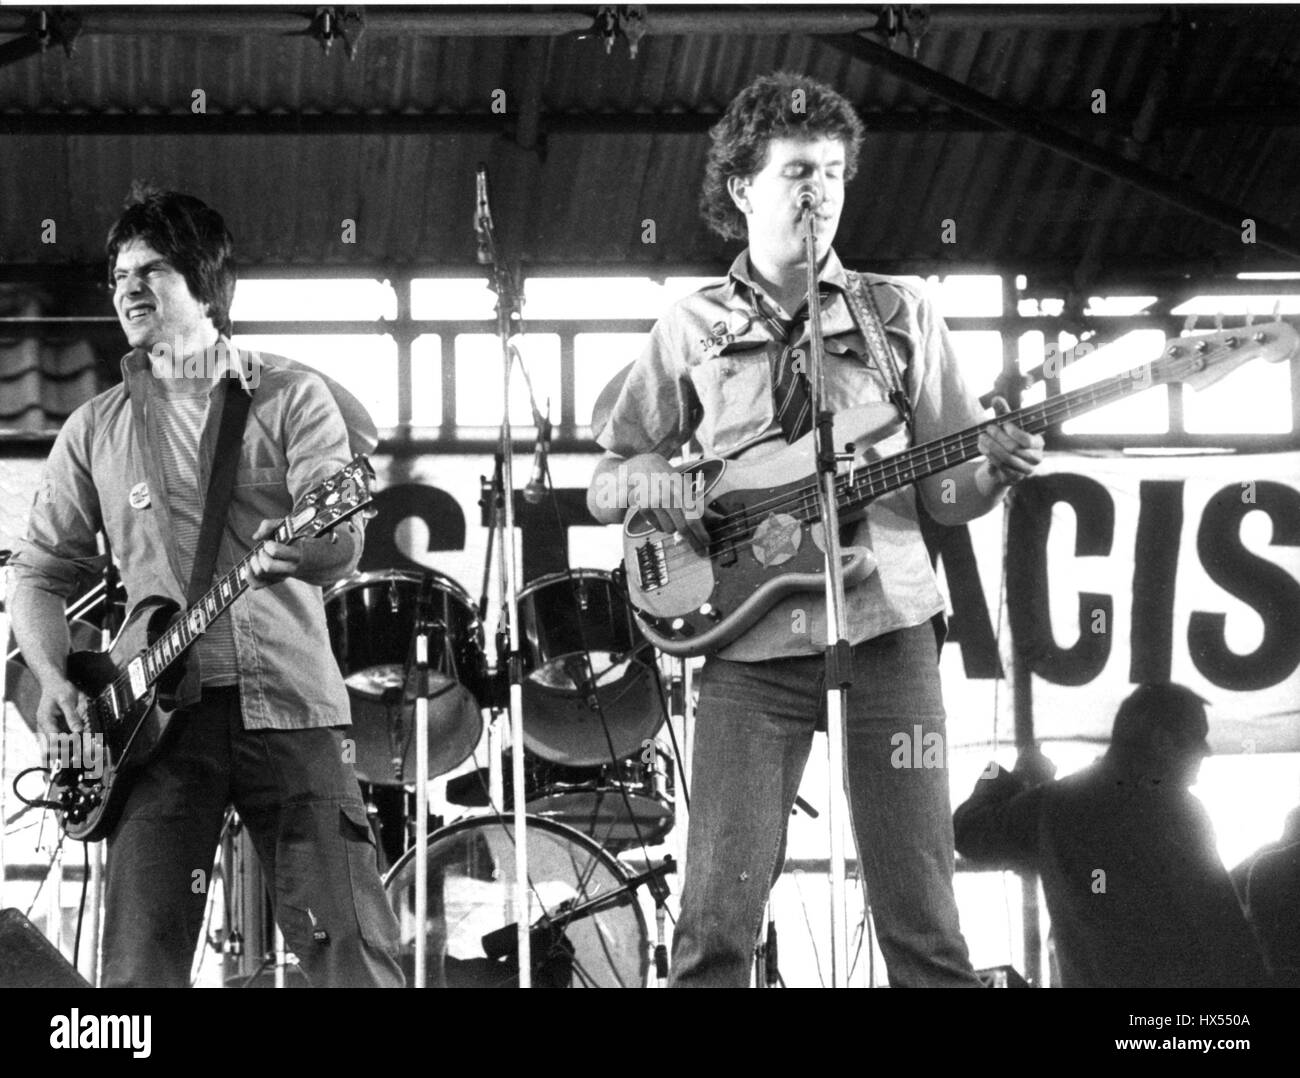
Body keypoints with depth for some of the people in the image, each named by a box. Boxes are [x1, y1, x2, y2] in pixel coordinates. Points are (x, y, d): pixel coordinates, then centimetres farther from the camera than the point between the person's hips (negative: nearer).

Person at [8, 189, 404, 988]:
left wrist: (318, 550, -31)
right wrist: (53, 679, -3)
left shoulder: (292, 398, 7)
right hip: (155, 713, 2)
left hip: (288, 706, -2)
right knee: (141, 968, -7)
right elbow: (41, 571, 15)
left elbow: (344, 537, -6)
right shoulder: (96, 429, 14)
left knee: (355, 956, -8)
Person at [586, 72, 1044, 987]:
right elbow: (605, 483, 16)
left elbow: (947, 493, 11)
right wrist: (651, 482, -6)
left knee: (921, 921, -3)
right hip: (751, 646, 0)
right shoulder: (692, 330, 11)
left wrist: (992, 471, -11)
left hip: (886, 629, 0)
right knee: (718, 924, -7)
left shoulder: (900, 313, 11)